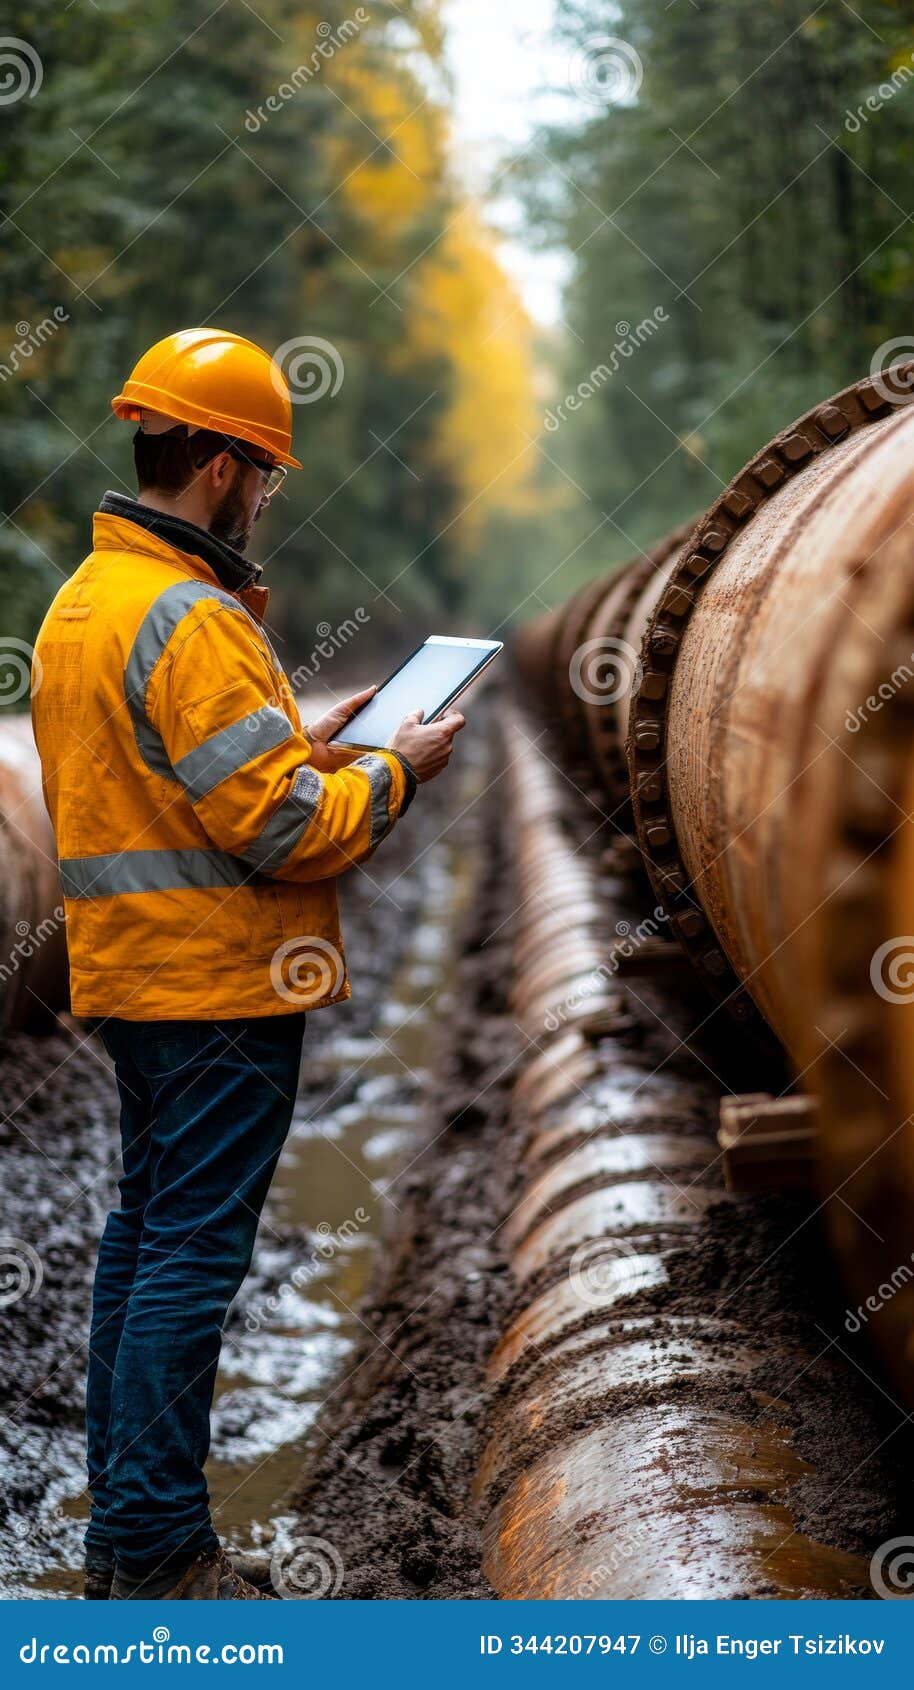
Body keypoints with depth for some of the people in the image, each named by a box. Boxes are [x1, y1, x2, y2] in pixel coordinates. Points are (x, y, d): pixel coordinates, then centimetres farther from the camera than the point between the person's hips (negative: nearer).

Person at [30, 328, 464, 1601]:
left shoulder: (80, 601, 13)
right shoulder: (193, 622, -19)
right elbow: (280, 829, -22)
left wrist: (302, 744, 12)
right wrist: (389, 774, -7)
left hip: (130, 973, 10)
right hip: (220, 983, -10)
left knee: (146, 1231, 17)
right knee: (195, 1253, -5)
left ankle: (120, 1517, 26)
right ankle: (156, 1552, 0)